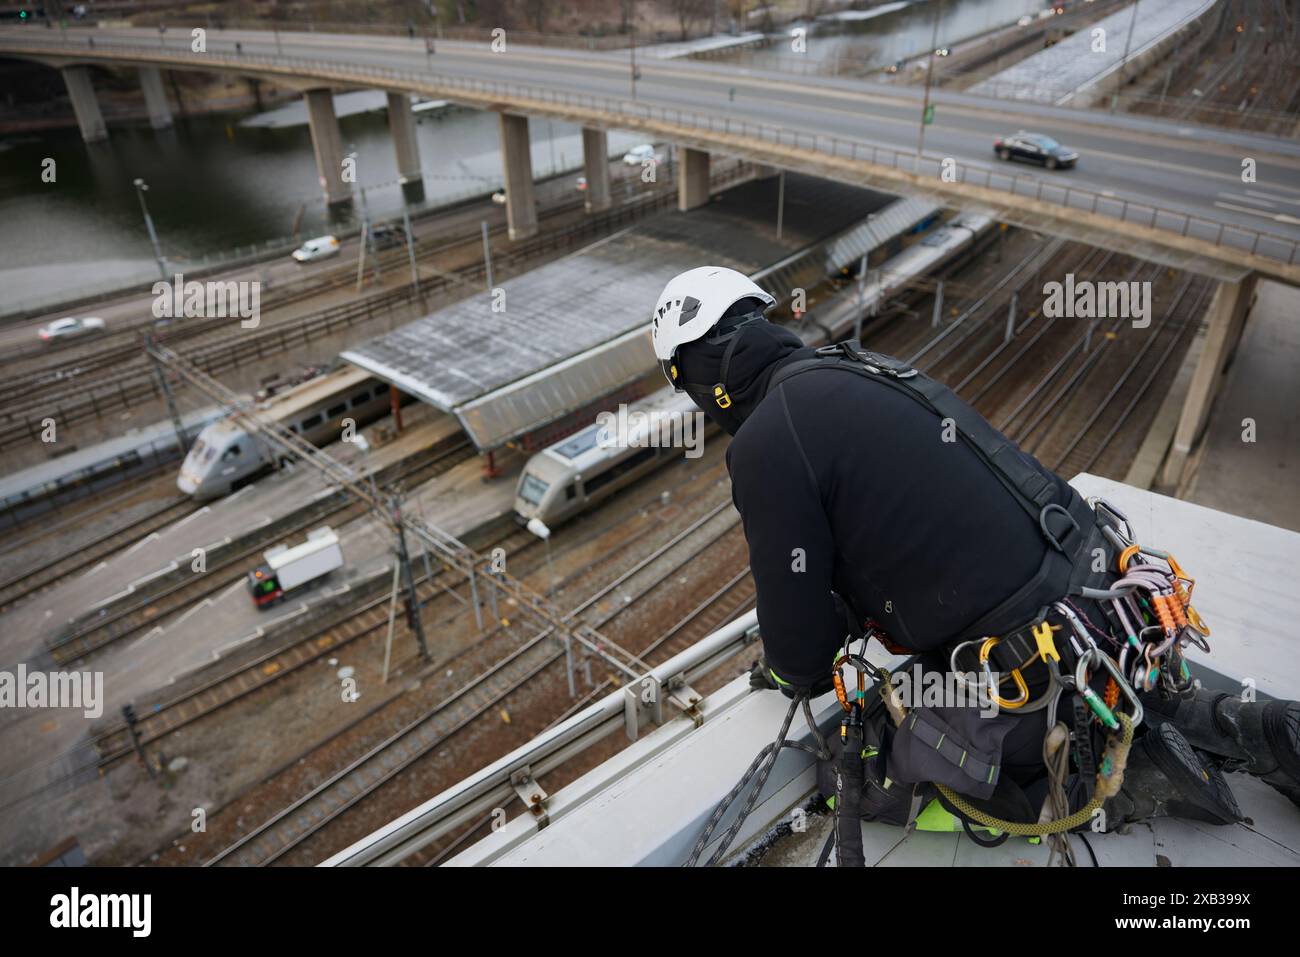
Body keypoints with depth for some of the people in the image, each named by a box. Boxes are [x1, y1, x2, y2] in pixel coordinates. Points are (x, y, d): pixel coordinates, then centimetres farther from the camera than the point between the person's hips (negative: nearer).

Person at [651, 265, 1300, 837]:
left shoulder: (766, 443, -18)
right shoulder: (862, 370, 10)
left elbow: (803, 654, -10)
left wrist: (781, 672, 14)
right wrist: (820, 638, 31)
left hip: (1034, 671, -9)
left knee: (867, 778, 9)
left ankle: (1142, 784, 7)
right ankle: (1231, 728, 20)